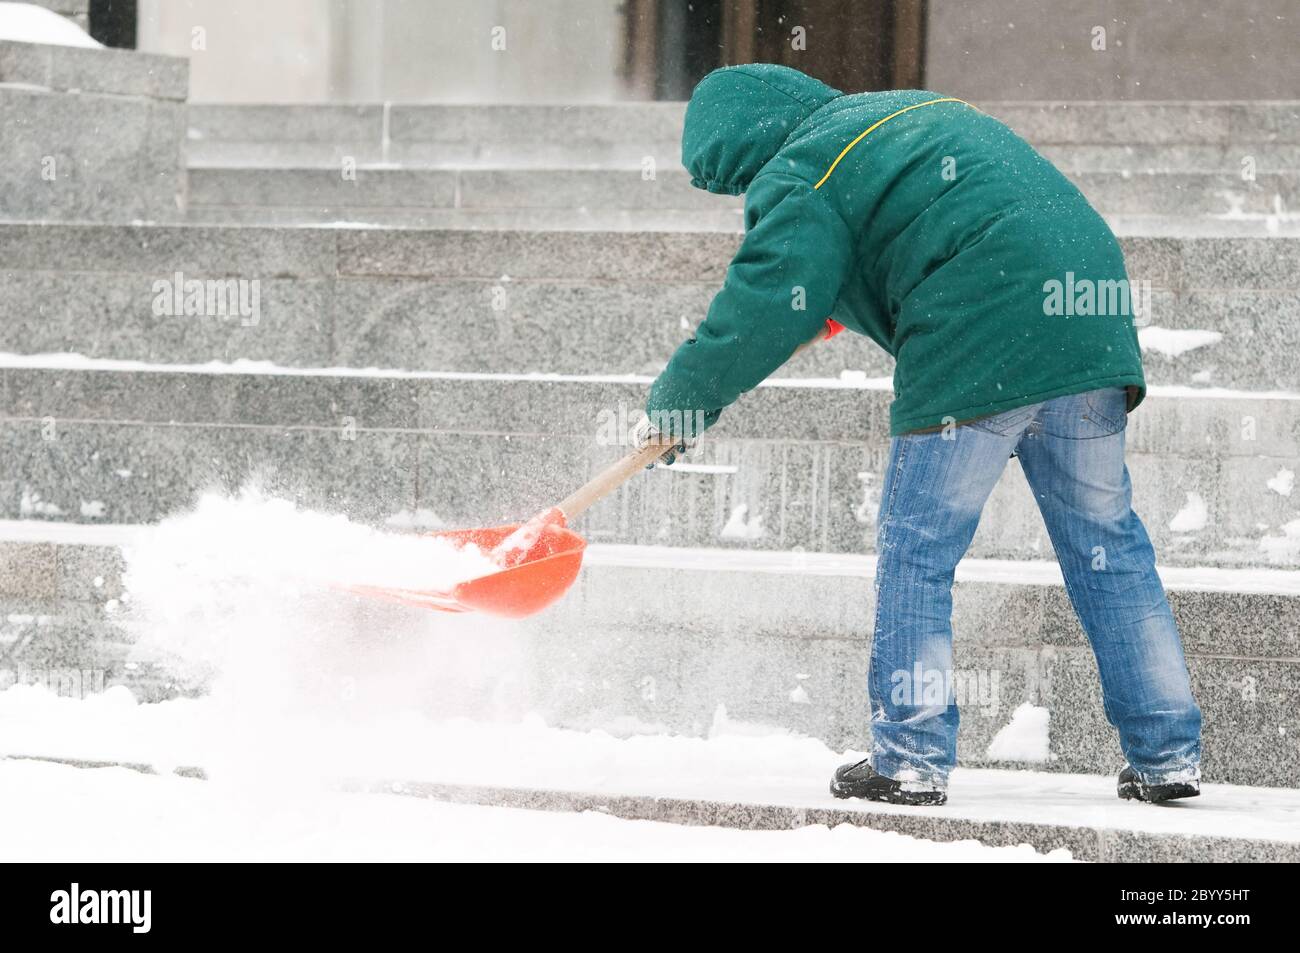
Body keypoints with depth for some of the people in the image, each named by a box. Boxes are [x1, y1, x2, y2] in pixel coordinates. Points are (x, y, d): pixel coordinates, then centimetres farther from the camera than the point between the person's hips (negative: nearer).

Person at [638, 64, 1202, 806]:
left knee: (917, 550, 4)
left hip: (977, 354, -8)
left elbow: (764, 310, -8)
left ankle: (913, 759, 3)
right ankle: (1169, 754, 14)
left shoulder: (800, 174, 1)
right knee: (1107, 542, 13)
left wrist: (681, 398, 5)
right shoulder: (910, 110, 27)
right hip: (1093, 324, 8)